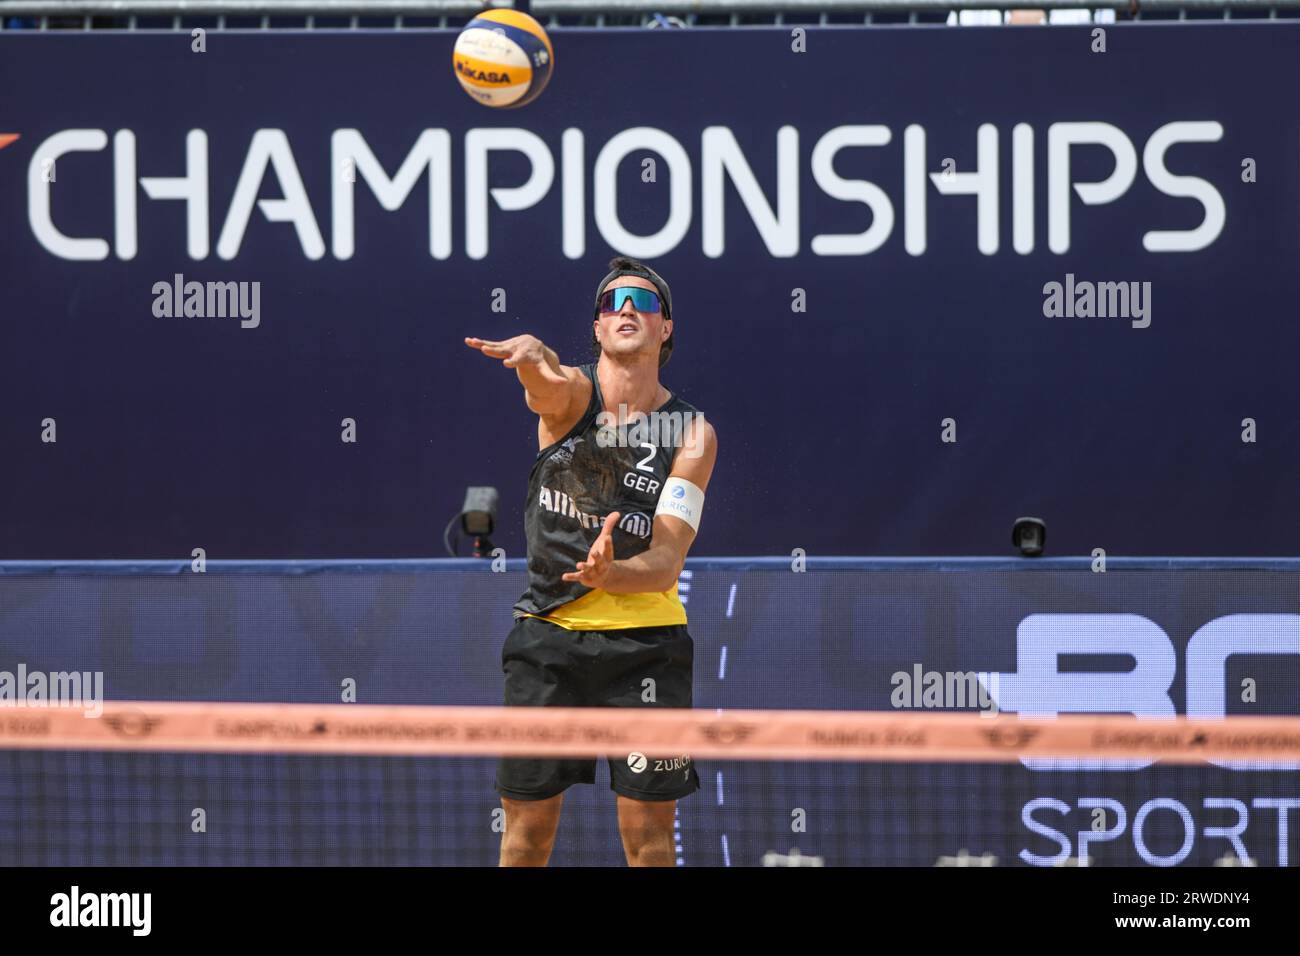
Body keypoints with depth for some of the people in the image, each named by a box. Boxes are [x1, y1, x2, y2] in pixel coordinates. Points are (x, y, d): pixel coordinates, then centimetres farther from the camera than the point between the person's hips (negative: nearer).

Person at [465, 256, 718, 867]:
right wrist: (533, 354, -54)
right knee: (526, 827, 2)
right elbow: (548, 380, -29)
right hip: (547, 635, 0)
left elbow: (667, 561, -9)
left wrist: (609, 574, -32)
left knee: (648, 833, -3)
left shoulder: (692, 433, -2)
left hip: (642, 645, 0)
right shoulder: (569, 394, -2)